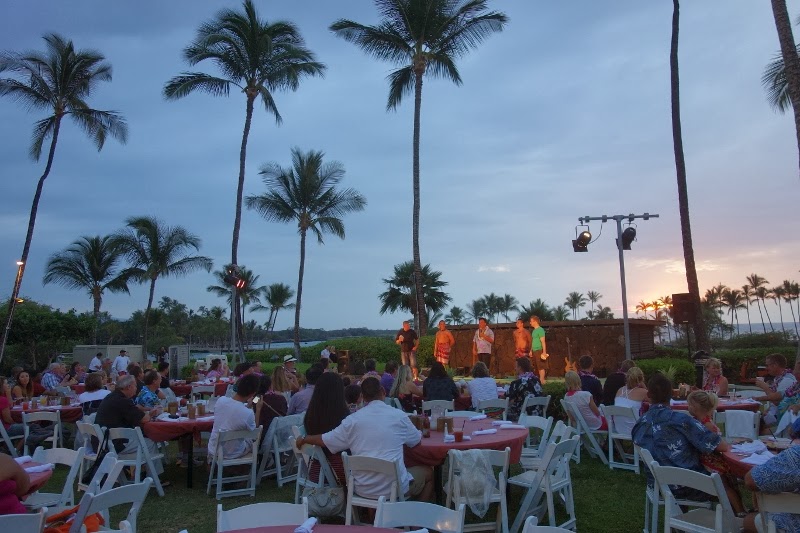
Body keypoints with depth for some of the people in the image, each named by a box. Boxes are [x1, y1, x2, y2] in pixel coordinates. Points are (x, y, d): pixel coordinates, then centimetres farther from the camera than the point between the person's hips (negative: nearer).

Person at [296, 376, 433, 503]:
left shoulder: (352, 419, -3)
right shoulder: (398, 415, -5)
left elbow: (325, 440, 4)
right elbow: (417, 440, 10)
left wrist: (303, 439, 23)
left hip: (362, 489, 3)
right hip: (395, 488, -3)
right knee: (428, 472, 24)